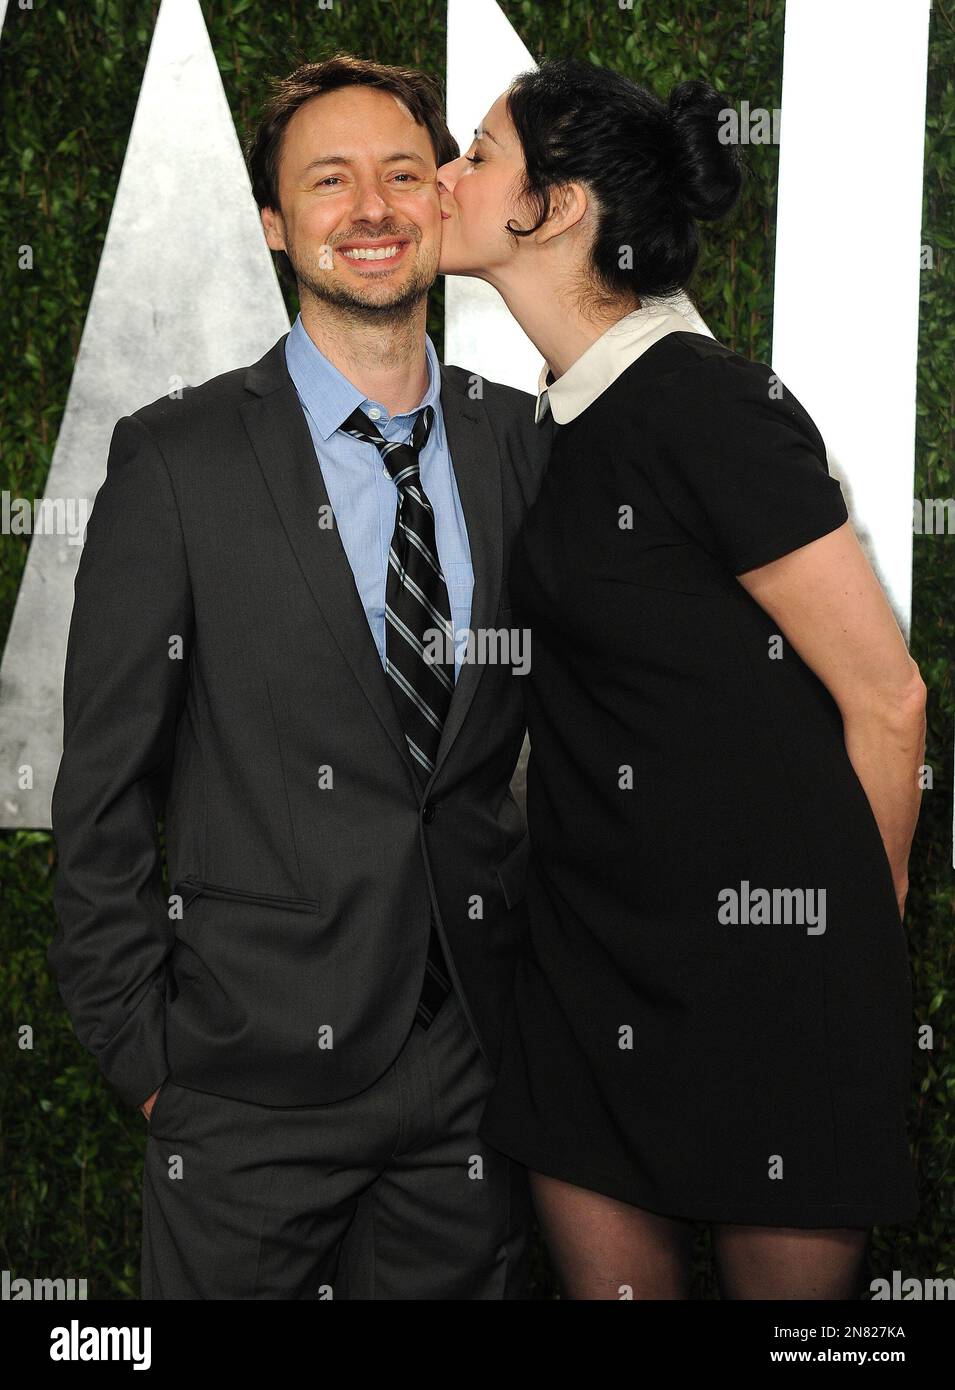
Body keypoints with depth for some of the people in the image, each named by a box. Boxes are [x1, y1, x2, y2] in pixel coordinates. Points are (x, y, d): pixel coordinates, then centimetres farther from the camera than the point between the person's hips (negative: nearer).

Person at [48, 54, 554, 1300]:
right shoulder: (177, 460, -7)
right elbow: (103, 786, -5)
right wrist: (139, 1044, -5)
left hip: (476, 1059, 3)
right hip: (255, 1076, -3)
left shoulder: (526, 443, 4)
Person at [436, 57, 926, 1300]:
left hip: (764, 969, -7)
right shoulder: (564, 418, 8)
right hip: (593, 963, 8)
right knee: (606, 1278, 17)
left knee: (786, 1280, 11)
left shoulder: (709, 406, -18)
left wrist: (860, 923, 1)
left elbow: (886, 699, -13)